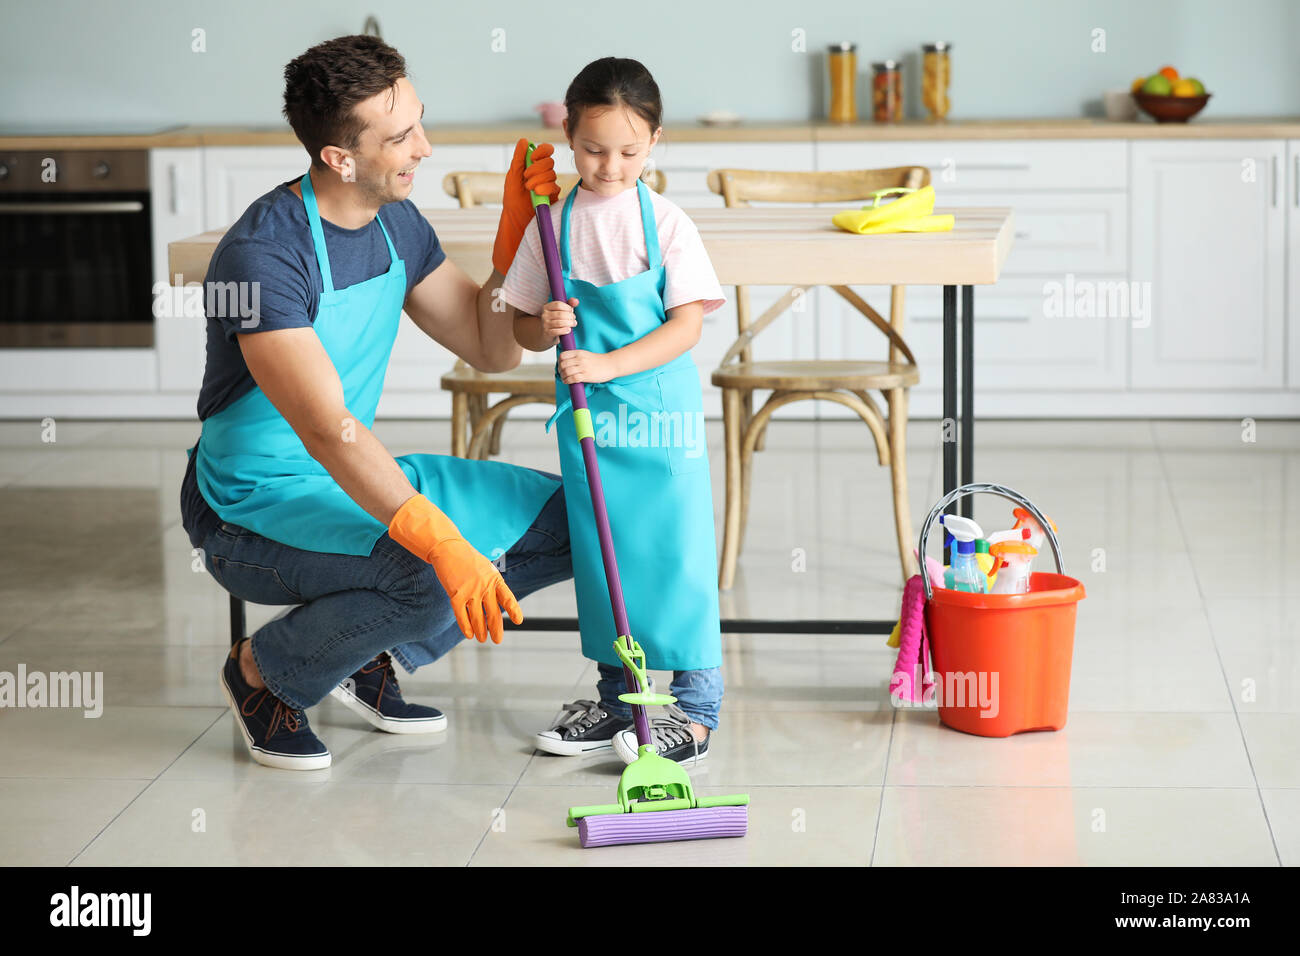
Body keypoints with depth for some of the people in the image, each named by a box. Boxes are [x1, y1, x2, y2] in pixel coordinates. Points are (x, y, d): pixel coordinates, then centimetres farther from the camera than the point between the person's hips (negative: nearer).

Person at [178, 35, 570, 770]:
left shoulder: (398, 225, 1)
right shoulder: (262, 254, -26)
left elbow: (494, 350, 8)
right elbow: (329, 431, -35)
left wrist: (518, 229, -6)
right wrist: (443, 543, -44)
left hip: (361, 482, 8)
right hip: (254, 510, -8)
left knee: (569, 519, 0)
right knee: (426, 581, -34)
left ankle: (368, 653, 9)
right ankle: (267, 671, -4)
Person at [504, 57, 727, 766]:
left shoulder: (666, 224, -4)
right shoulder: (551, 225, 3)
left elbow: (686, 326, -10)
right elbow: (522, 329, 10)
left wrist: (609, 363, -21)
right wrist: (546, 327, -14)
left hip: (661, 414, -3)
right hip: (586, 417, 3)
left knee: (676, 556, -3)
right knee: (599, 556, 11)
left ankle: (695, 707, 6)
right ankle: (617, 699, 24)